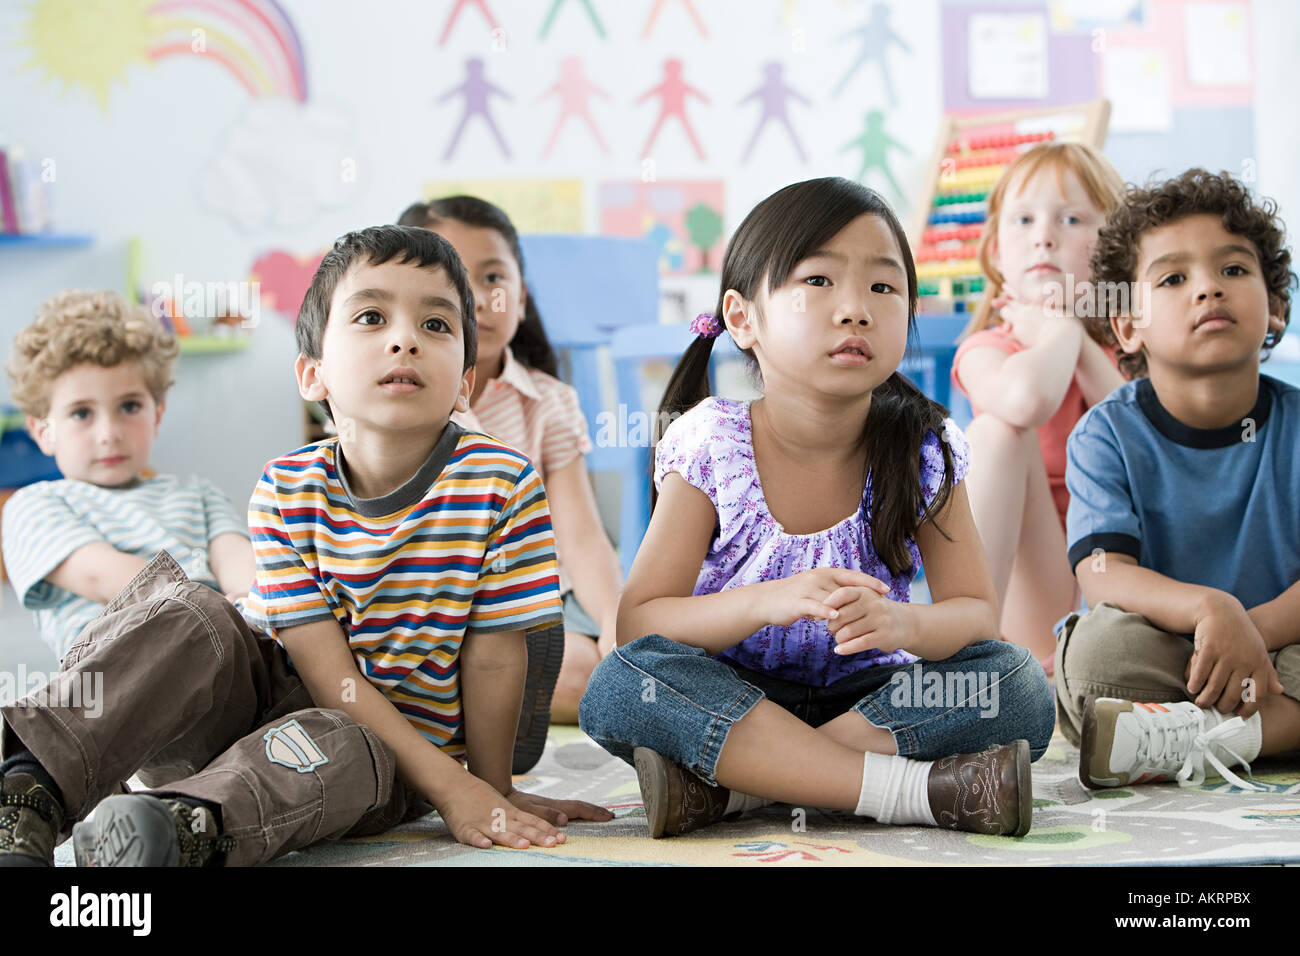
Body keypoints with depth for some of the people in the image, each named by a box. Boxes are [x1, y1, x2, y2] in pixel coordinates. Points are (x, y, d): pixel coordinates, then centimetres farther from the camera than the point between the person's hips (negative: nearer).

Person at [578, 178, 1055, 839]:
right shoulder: (712, 448, -11)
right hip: (729, 698, -1)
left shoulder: (921, 450, -7)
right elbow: (637, 622, -14)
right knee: (618, 686, -31)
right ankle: (920, 790, -34)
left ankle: (725, 788, -28)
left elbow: (975, 612, -6)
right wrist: (764, 603, -33)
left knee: (1018, 685, -24)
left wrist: (903, 623, -31)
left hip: (868, 699, 2)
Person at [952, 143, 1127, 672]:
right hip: (1033, 605, -3)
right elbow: (1026, 398, -31)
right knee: (997, 431, -23)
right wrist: (1061, 332, -9)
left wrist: (1082, 344, -10)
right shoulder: (989, 347, -3)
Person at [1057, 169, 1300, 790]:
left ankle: (1182, 742, -31)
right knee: (1100, 645, -33)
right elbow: (1102, 576, -18)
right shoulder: (1107, 433, -3)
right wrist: (1207, 608, -37)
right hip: (1159, 657, -1)